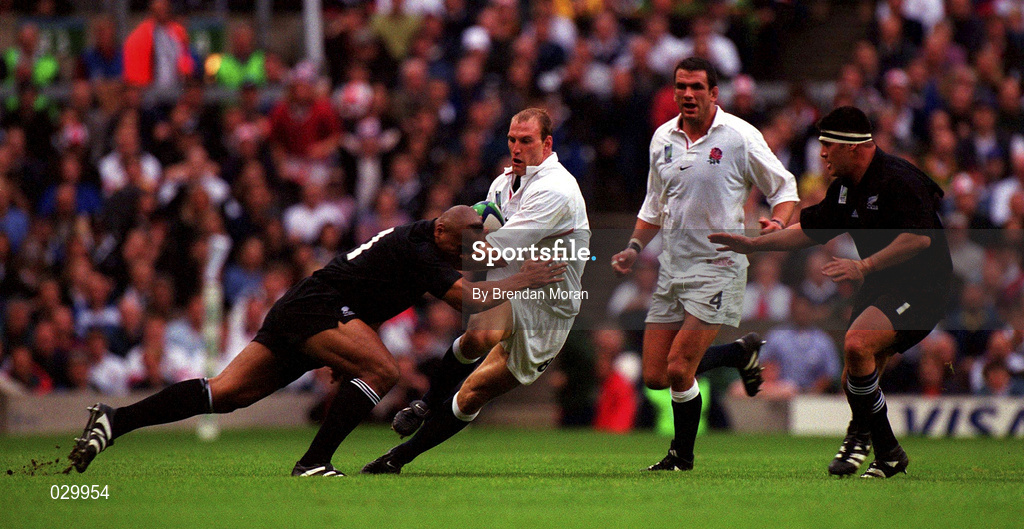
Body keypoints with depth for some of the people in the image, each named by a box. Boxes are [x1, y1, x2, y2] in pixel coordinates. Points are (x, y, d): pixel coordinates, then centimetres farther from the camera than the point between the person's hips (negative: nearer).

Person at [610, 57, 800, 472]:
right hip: (672, 267, 6)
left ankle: (682, 455, 10)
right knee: (655, 376, 2)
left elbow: (784, 187, 1)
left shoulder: (740, 136, -8)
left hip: (718, 265, -6)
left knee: (679, 370, -15)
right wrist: (635, 247, 9)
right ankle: (742, 352, 25)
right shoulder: (663, 138, 8)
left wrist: (777, 223, -19)